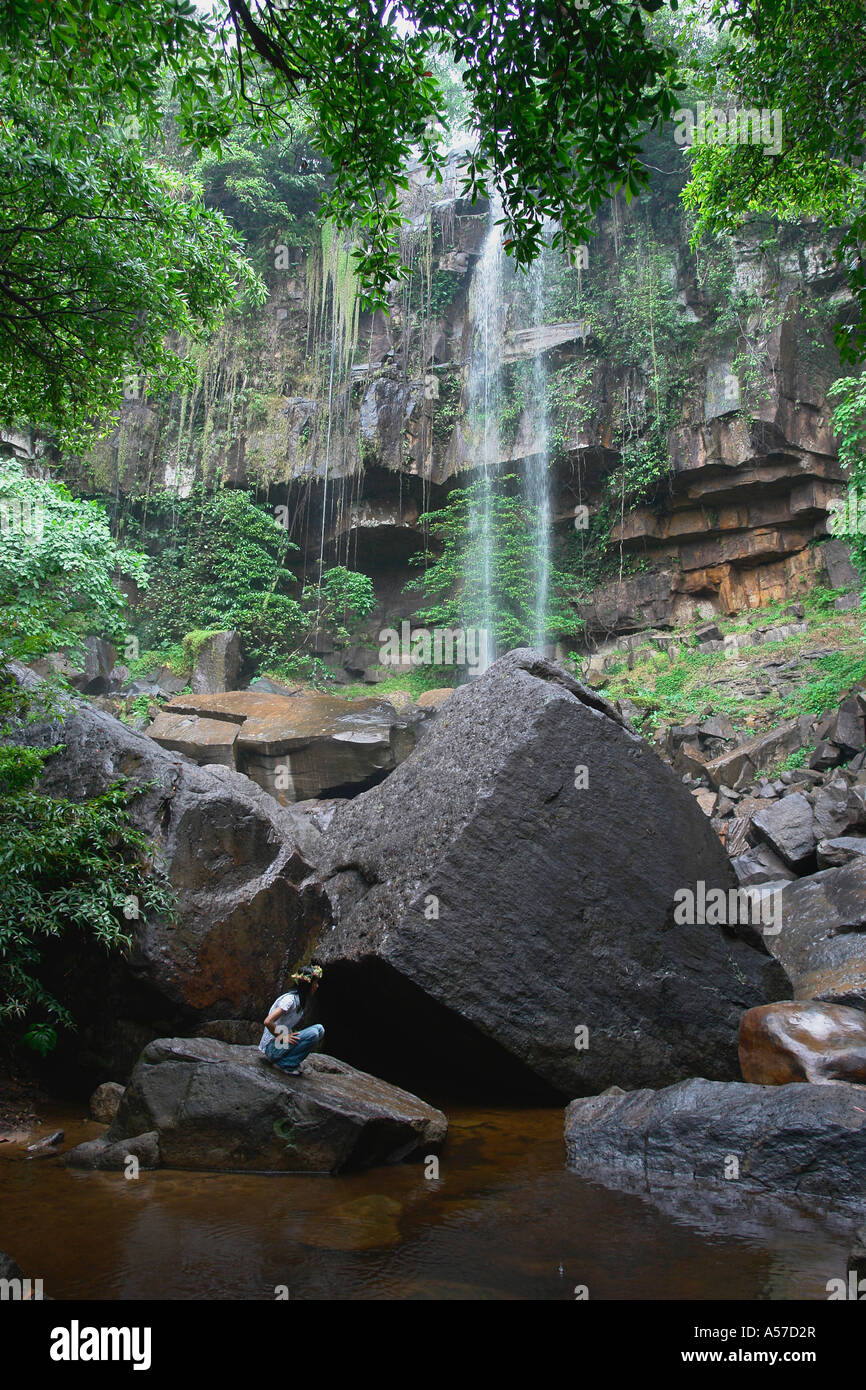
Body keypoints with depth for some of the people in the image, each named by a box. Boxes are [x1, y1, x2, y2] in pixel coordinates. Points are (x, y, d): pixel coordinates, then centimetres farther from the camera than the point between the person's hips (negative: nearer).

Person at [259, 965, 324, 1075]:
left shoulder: (300, 1000, 9)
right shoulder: (290, 999, -20)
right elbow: (268, 1022, -28)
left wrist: (291, 1035, -1)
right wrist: (283, 1037, -19)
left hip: (283, 1041, 9)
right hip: (272, 1047, -9)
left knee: (319, 1029, -3)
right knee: (313, 1033, -24)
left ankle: (292, 1062, 1)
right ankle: (284, 1064, -12)